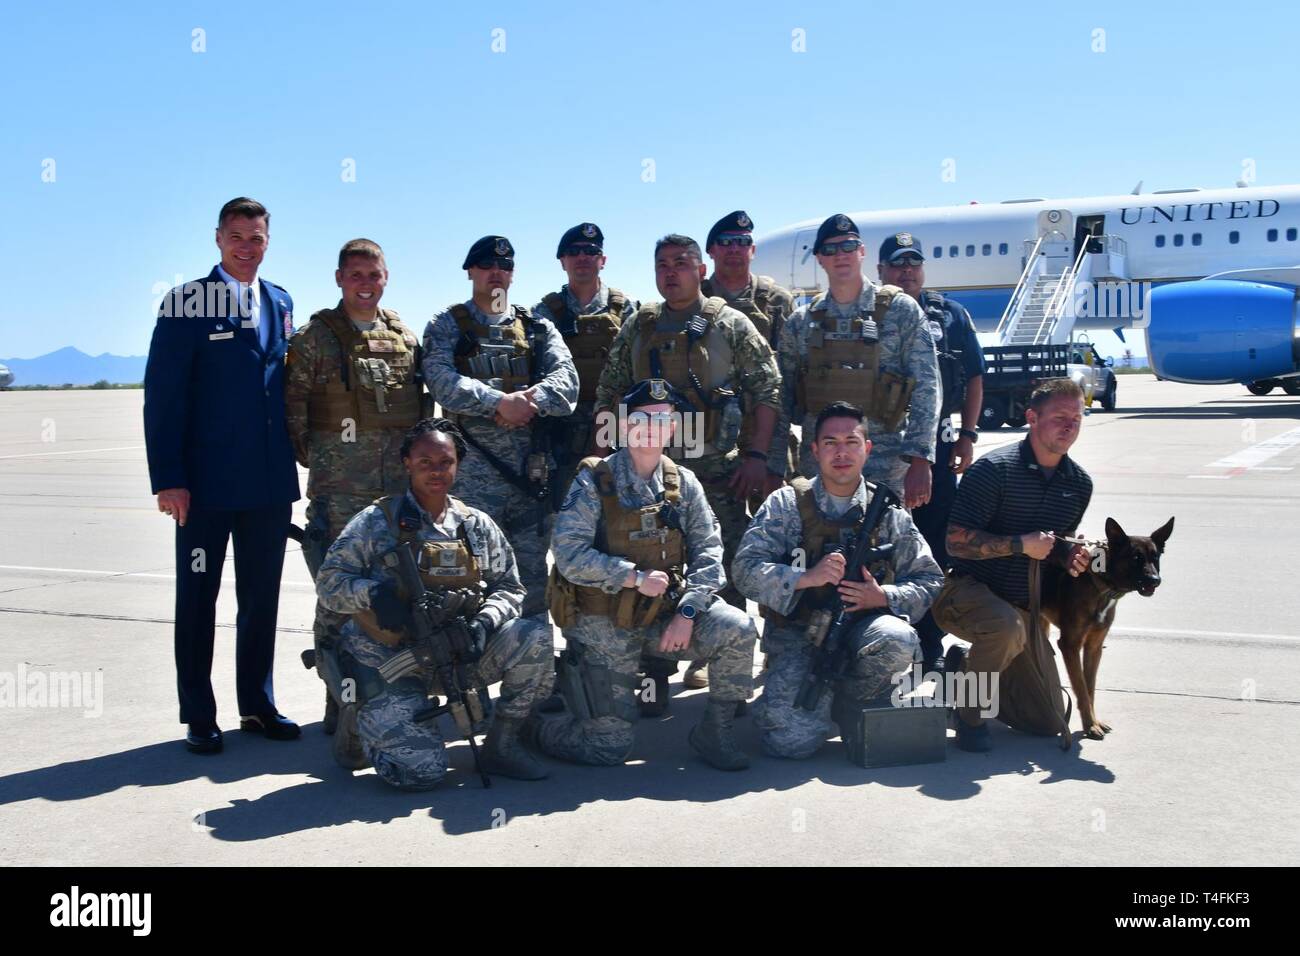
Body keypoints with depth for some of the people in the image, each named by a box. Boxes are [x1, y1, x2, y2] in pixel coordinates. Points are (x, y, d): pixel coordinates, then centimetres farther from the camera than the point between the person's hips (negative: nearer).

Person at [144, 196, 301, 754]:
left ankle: (257, 705, 25)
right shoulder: (187, 302, -4)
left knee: (262, 597, 12)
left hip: (270, 479, 5)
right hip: (207, 480, -4)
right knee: (198, 597, 6)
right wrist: (167, 477, -14)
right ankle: (198, 716, 17)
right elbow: (162, 394, -8)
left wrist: (292, 459, 8)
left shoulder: (280, 303, 11)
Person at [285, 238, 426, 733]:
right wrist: (313, 458, 0)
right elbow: (293, 406, -1)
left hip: (400, 485, 4)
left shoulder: (405, 336, 13)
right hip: (340, 486, -4)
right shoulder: (316, 337, 0)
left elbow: (423, 405, 18)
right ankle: (339, 697, 8)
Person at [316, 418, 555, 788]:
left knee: (533, 636, -21)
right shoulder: (376, 522, -2)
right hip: (388, 664, -3)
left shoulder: (477, 525, 8)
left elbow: (508, 588, 9)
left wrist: (484, 622, -12)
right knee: (422, 768, -21)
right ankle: (360, 723, 14)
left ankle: (502, 743, -2)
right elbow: (329, 581, -3)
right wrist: (373, 593, -24)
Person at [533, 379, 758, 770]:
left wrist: (687, 611, -13)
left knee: (738, 630, -19)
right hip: (604, 623, -4)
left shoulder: (683, 484, 4)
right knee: (609, 745, -6)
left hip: (664, 614, 4)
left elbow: (708, 551, 0)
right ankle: (537, 725, 24)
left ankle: (714, 731, 2)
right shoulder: (595, 481, -8)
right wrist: (635, 577, -22)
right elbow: (569, 554, -17)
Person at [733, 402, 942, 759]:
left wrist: (884, 596, -12)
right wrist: (806, 578, -21)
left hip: (863, 626, 2)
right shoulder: (786, 505, 2)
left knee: (897, 639, -33)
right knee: (795, 739, -22)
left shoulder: (889, 513, 8)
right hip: (797, 632, -2)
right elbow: (746, 569, -7)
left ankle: (846, 700, -2)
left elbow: (930, 580, 8)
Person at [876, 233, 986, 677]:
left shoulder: (950, 315, 11)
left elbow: (974, 377, 11)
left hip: (935, 445, 1)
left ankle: (930, 643, 14)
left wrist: (967, 435, 3)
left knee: (935, 546, 4)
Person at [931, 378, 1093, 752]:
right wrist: (1021, 545, -23)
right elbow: (957, 541, -20)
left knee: (1049, 722, 7)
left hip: (1025, 607, 7)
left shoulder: (1080, 483, 5)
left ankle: (963, 672, 28)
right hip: (969, 591, -7)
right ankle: (969, 711, -14)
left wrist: (1070, 556, -3)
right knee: (1008, 626, -42)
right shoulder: (994, 468, -16)